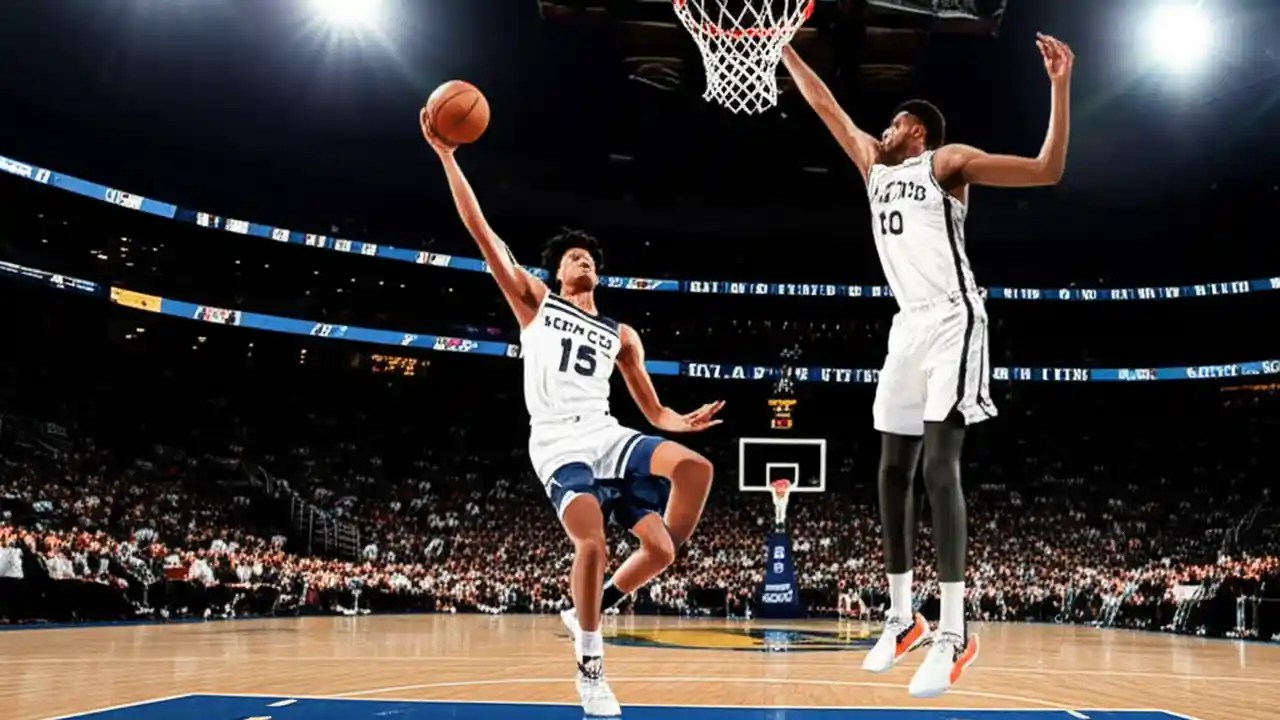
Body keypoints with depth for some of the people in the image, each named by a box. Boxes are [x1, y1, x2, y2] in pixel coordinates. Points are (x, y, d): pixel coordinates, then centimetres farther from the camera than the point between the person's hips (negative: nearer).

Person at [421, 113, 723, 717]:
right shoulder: (535, 304, 16)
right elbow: (479, 229, 9)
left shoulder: (620, 335, 24)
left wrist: (685, 421, -1)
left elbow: (654, 411, 22)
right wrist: (447, 157, 4)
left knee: (695, 468, -21)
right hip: (559, 445, -4)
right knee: (592, 542, -27)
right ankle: (590, 669, -7)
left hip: (609, 437, 4)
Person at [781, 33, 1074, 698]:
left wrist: (1060, 86, -16)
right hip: (907, 326, 8)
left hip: (952, 321, -8)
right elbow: (826, 105, 26)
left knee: (938, 467, -17)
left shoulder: (948, 161, 0)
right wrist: (783, 49, 28)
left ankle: (954, 634, -15)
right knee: (893, 472, 5)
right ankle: (901, 619, 15)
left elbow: (1047, 171, -7)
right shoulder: (875, 164, 19)